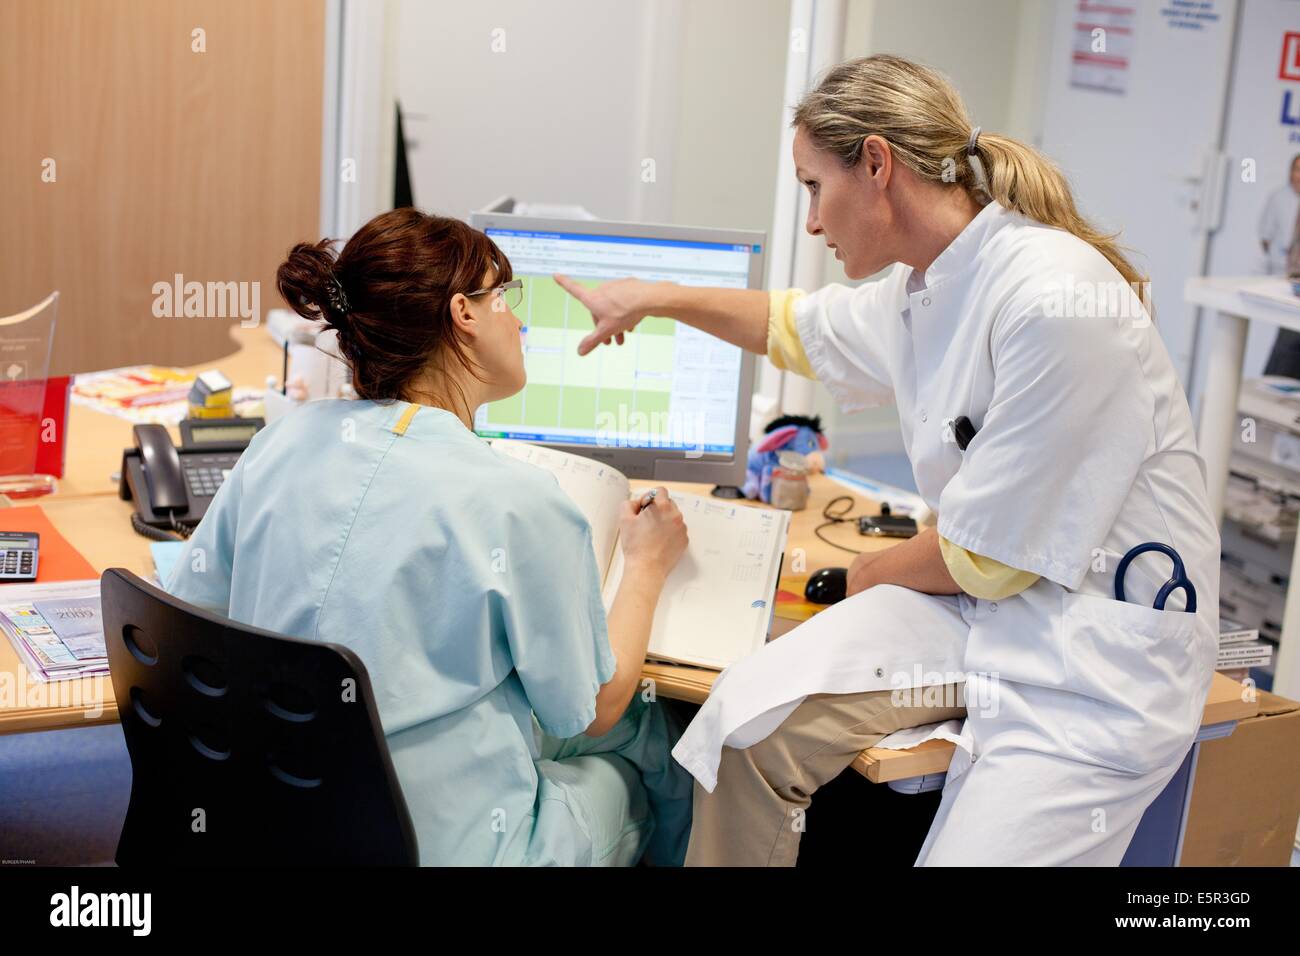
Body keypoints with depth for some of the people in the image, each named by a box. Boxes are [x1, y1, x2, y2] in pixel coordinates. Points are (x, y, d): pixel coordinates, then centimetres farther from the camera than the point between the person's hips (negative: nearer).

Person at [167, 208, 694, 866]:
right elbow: (593, 710, -6)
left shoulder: (283, 439, -5)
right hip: (443, 845, -6)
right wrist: (648, 566, 9)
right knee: (655, 736, 18)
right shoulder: (520, 506, -21)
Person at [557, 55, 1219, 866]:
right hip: (981, 596, 7)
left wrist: (876, 571, 2)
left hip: (1103, 641, -7)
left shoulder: (1057, 303, -24)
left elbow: (988, 558, -17)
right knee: (750, 717, -11)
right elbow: (797, 327, 28)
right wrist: (656, 298, 33)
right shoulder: (922, 288, 3)